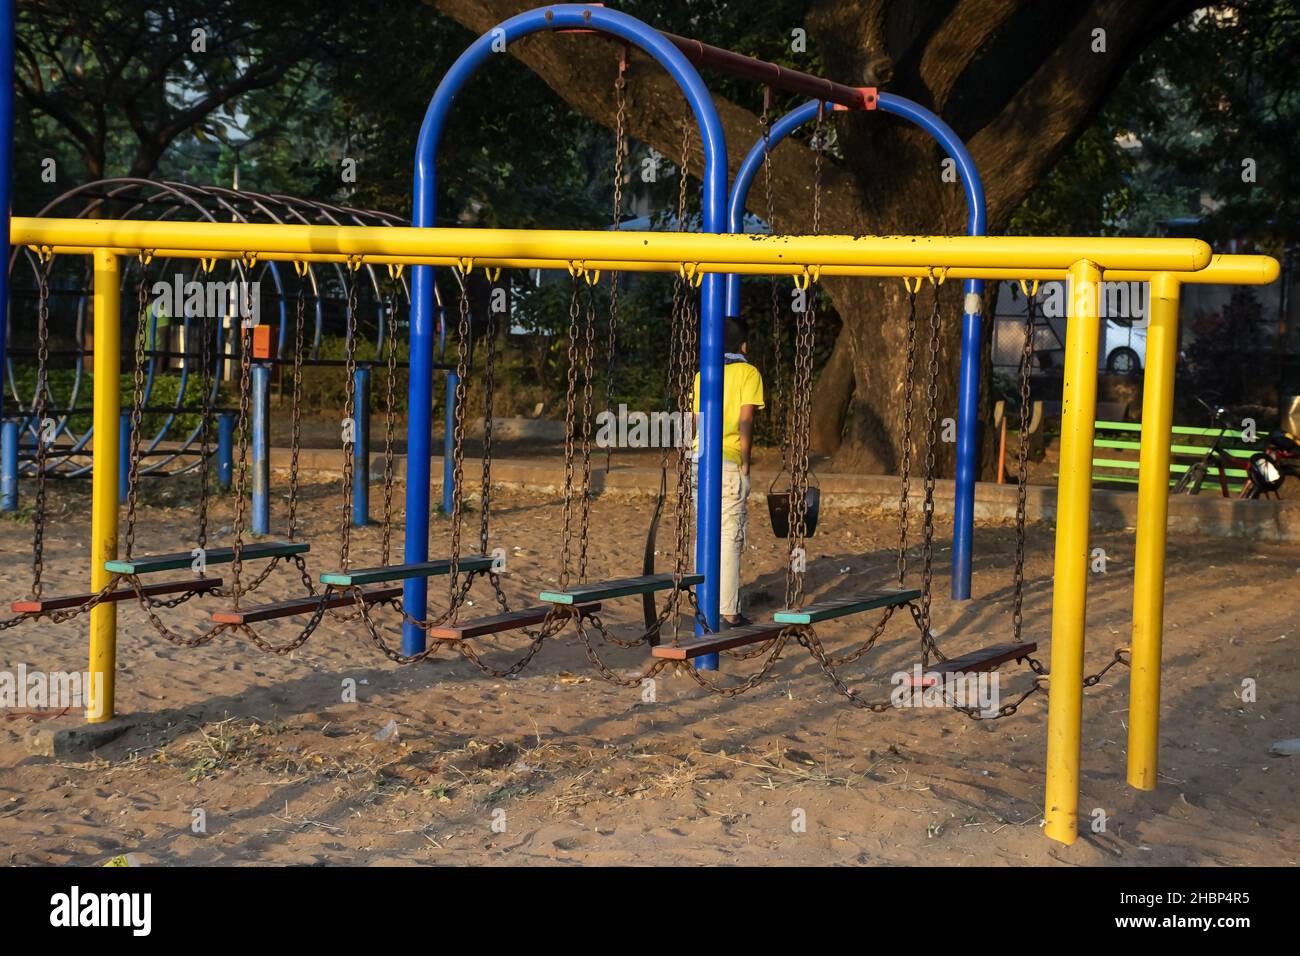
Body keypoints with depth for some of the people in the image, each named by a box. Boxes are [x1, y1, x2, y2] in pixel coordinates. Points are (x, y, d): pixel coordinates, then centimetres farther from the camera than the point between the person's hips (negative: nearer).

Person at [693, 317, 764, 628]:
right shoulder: (748, 373, -1)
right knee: (730, 536, -2)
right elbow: (745, 420, -9)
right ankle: (729, 611, -3)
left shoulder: (703, 374, 14)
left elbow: (697, 420, 12)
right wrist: (745, 463, -5)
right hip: (729, 462, -5)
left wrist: (702, 451, 17)